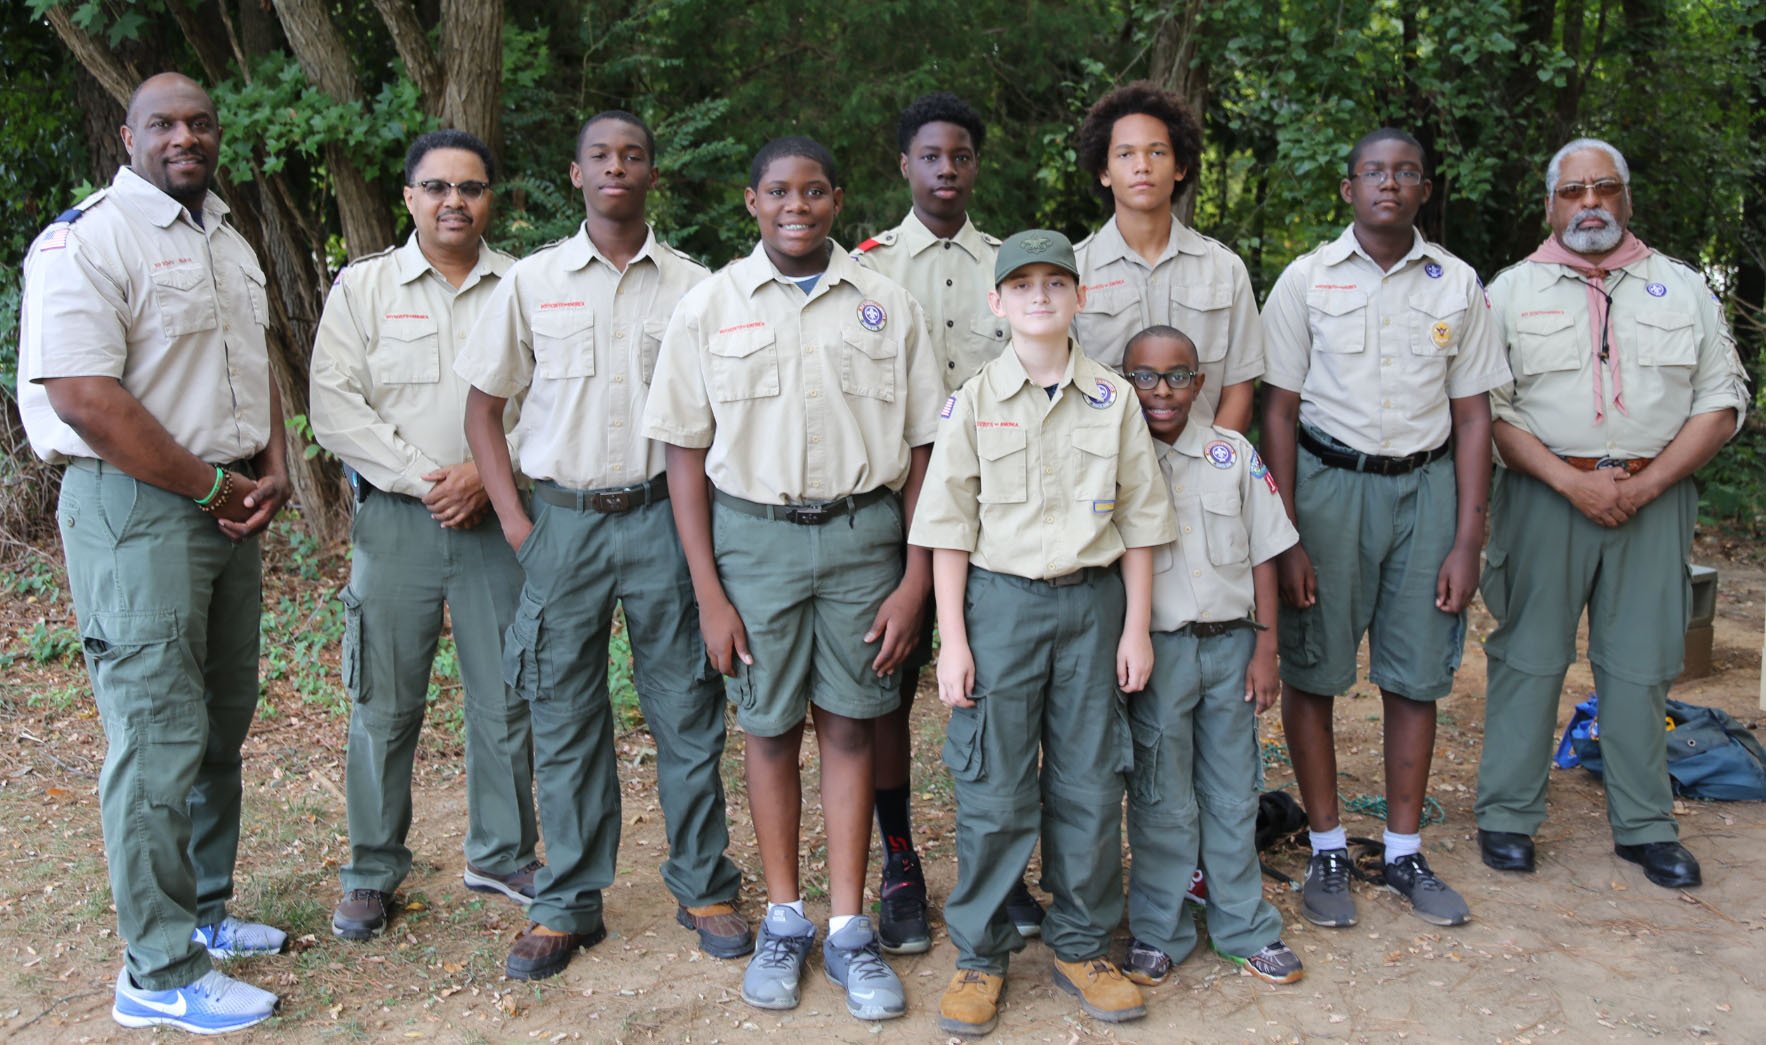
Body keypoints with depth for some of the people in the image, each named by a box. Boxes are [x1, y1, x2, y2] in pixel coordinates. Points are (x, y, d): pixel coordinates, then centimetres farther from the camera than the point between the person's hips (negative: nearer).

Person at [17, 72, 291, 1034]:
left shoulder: (229, 244, 16)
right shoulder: (87, 240, -11)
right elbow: (84, 398, -20)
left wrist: (272, 467, 4)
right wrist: (212, 486, -14)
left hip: (227, 509, 9)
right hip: (137, 511, -8)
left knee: (222, 723, 15)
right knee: (160, 738, -5)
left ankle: (202, 912, 31)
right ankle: (161, 973, 6)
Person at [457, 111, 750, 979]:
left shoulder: (692, 286, 5)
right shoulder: (531, 282, 6)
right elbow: (483, 406, 9)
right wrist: (514, 519, 0)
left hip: (662, 516, 0)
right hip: (563, 517, 1)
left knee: (687, 711, 4)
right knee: (564, 718, 6)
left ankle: (703, 888, 19)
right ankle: (568, 903, 19)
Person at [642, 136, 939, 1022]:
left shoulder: (887, 306, 3)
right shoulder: (709, 307, 2)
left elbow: (921, 450, 4)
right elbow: (686, 452, 1)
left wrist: (915, 581, -3)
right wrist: (708, 594, -4)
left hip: (863, 529, 0)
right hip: (753, 531, 0)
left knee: (849, 725, 5)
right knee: (770, 727, 8)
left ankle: (848, 929, 16)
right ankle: (783, 920, 23)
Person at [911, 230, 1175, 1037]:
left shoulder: (1113, 401, 3)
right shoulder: (972, 404, -1)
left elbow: (1139, 520, 7)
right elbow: (948, 530, -1)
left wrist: (1136, 626, 3)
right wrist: (952, 637, -6)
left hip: (1092, 604, 2)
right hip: (1000, 601, -1)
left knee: (1090, 785, 8)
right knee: (993, 790, 2)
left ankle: (1081, 946, 24)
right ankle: (979, 955, 17)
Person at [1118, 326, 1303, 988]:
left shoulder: (1233, 454, 4)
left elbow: (1263, 555, 7)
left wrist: (1265, 648, 3)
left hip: (1231, 643, 3)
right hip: (1156, 650, -3)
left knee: (1234, 793, 12)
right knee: (1162, 800, 5)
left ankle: (1245, 926, 26)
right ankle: (1157, 932, 20)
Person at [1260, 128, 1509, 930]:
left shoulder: (1457, 285, 7)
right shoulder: (1307, 280, 1)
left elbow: (1472, 417, 6)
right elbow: (1278, 411, -1)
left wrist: (1467, 540, -1)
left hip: (1425, 484, 2)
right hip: (1328, 481, -2)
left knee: (1416, 675, 6)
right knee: (1312, 670, 2)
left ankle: (1404, 852, 20)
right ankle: (1327, 851, 16)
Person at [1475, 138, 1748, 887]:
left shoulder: (1683, 288, 10)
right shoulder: (1512, 291, 5)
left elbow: (1722, 403, 5)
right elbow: (1489, 407, -3)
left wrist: (1643, 486, -8)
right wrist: (1574, 482, -13)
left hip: (1655, 498, 2)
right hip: (1544, 495, -1)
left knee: (1640, 664, 7)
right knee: (1528, 657, 2)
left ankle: (1644, 826, 18)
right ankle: (1507, 816, 13)